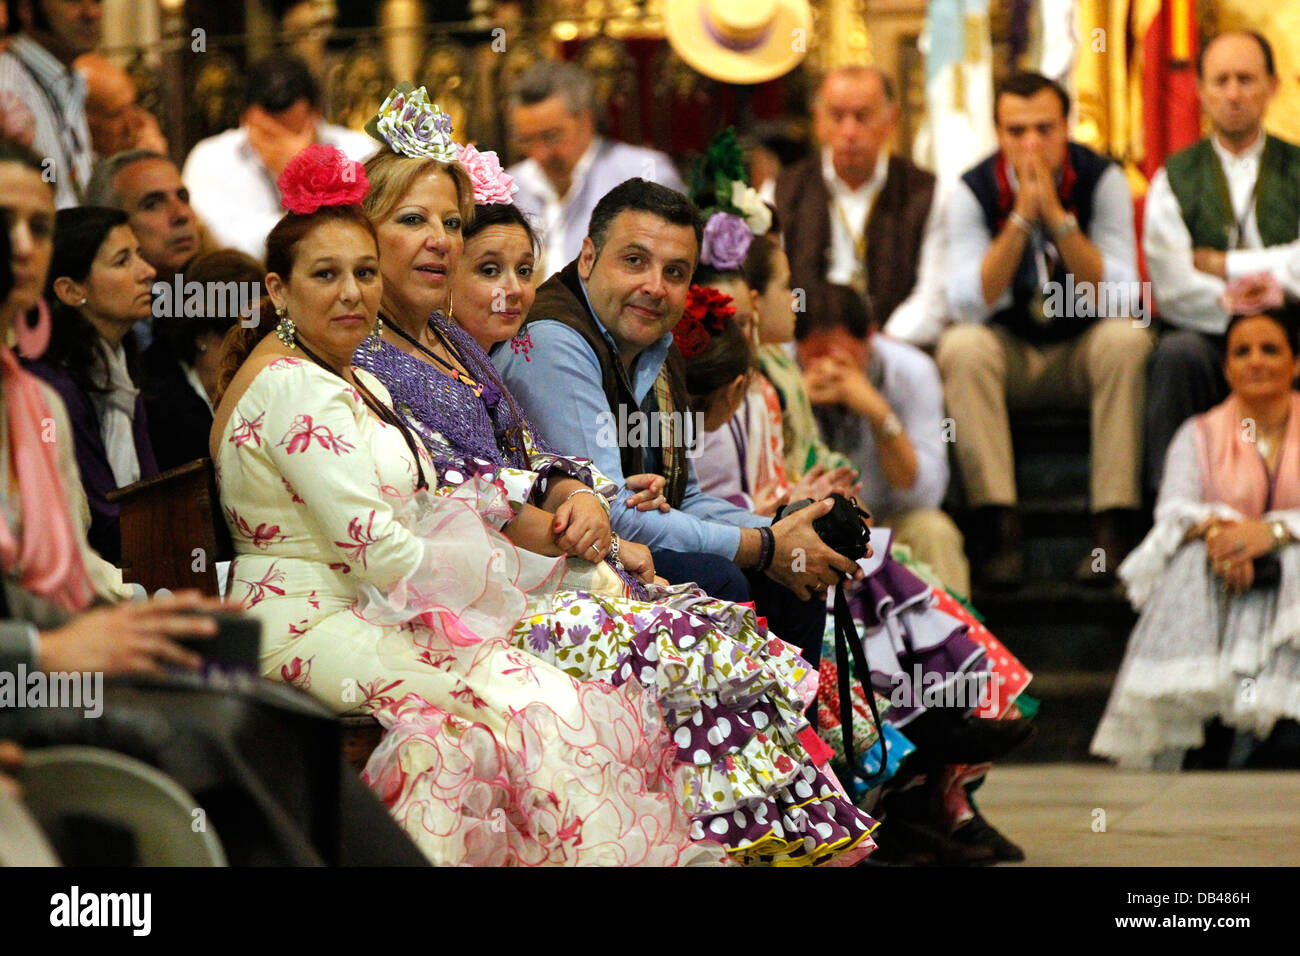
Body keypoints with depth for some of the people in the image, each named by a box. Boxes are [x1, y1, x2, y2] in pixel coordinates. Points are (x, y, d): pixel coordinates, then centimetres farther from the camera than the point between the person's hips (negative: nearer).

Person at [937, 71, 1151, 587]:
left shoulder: (1100, 179, -11)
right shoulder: (974, 191, -10)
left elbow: (1118, 301, -20)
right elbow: (970, 305, -21)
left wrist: (1057, 215, -28)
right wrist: (1021, 215, -28)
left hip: (1083, 351, 0)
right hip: (1008, 352, 0)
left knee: (1127, 338, -32)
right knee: (961, 346, -30)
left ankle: (1113, 529, -34)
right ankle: (1001, 533, -35)